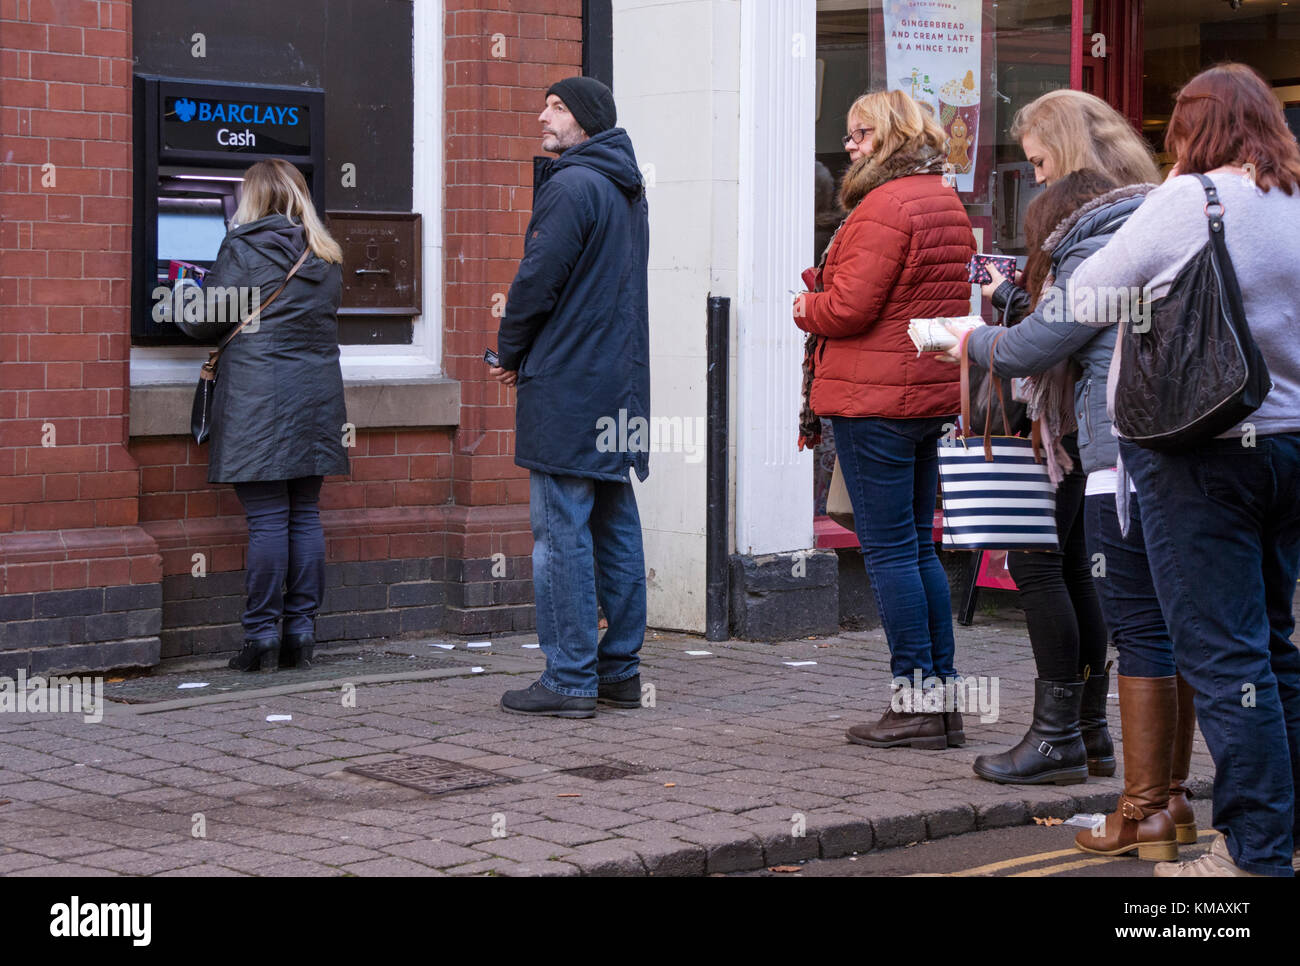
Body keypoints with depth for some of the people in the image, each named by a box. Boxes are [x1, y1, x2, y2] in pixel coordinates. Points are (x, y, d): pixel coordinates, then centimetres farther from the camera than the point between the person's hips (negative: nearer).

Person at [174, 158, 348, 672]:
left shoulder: (244, 249, -7)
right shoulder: (325, 257, 11)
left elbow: (204, 321, -3)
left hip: (259, 398, -5)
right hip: (317, 396, 5)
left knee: (267, 519, -5)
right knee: (305, 515, 7)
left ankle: (262, 634, -3)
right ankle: (301, 631, 9)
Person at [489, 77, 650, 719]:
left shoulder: (571, 185, -13)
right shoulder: (628, 190, 17)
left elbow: (538, 279, -15)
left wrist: (510, 353, 1)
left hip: (567, 384, -9)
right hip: (621, 387, 9)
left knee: (561, 531, -6)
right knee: (615, 529, 11)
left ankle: (569, 678, -5)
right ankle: (619, 671, 16)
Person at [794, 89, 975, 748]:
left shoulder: (885, 206, -15)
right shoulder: (946, 204, 14)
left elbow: (849, 308, -19)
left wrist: (806, 309, 3)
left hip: (875, 397, -9)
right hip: (935, 394, 9)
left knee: (889, 549, -4)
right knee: (918, 545, 13)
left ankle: (915, 701, -2)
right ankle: (943, 695, 14)